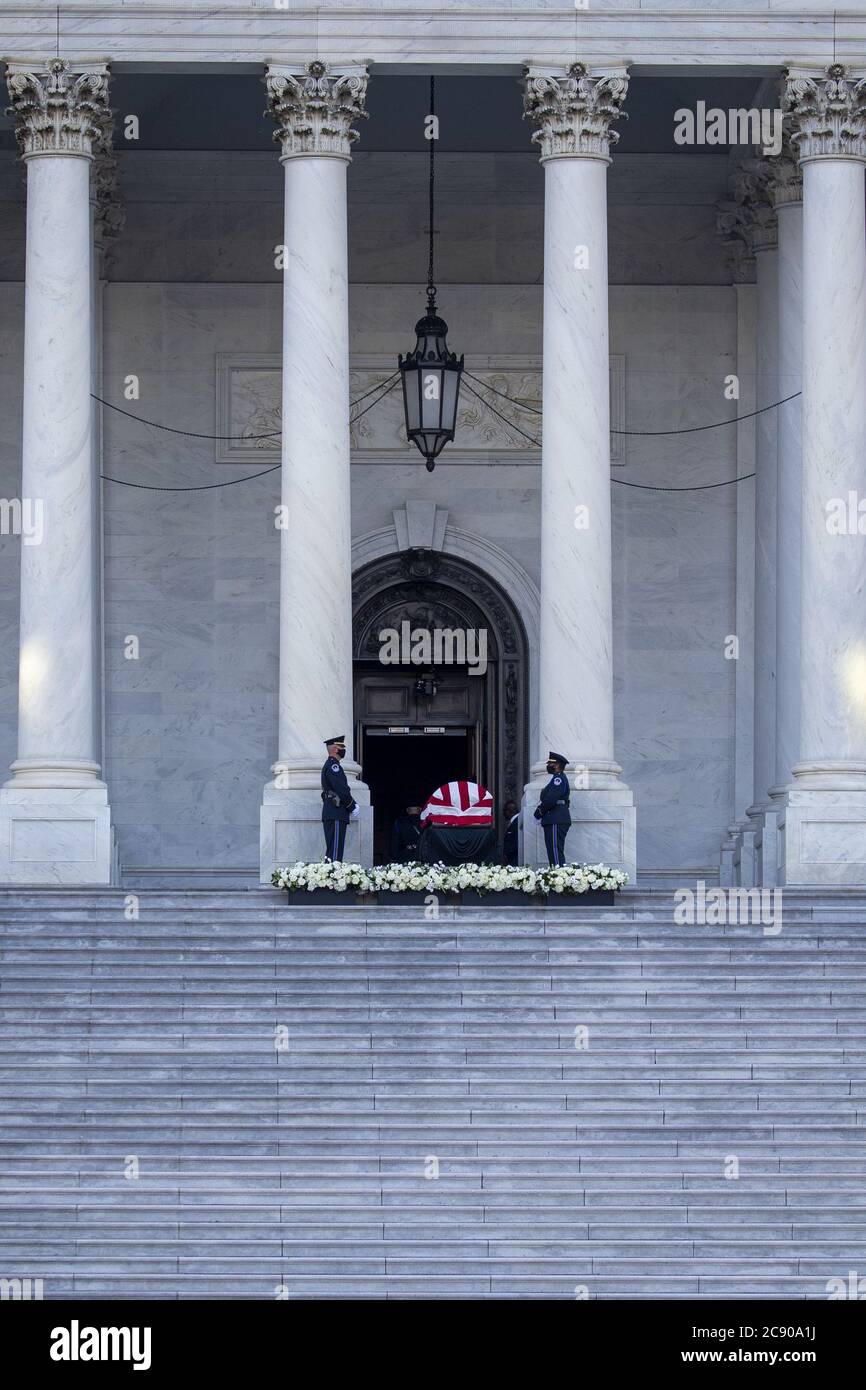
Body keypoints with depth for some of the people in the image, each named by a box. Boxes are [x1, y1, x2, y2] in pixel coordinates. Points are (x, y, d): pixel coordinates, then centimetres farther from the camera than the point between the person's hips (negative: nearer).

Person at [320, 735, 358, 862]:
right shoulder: (333, 766, -12)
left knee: (331, 850, 10)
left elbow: (343, 788, 22)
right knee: (335, 851, -13)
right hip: (335, 815, -11)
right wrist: (352, 807, -8)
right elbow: (341, 790, -17)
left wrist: (353, 804, 11)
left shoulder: (330, 765, 21)